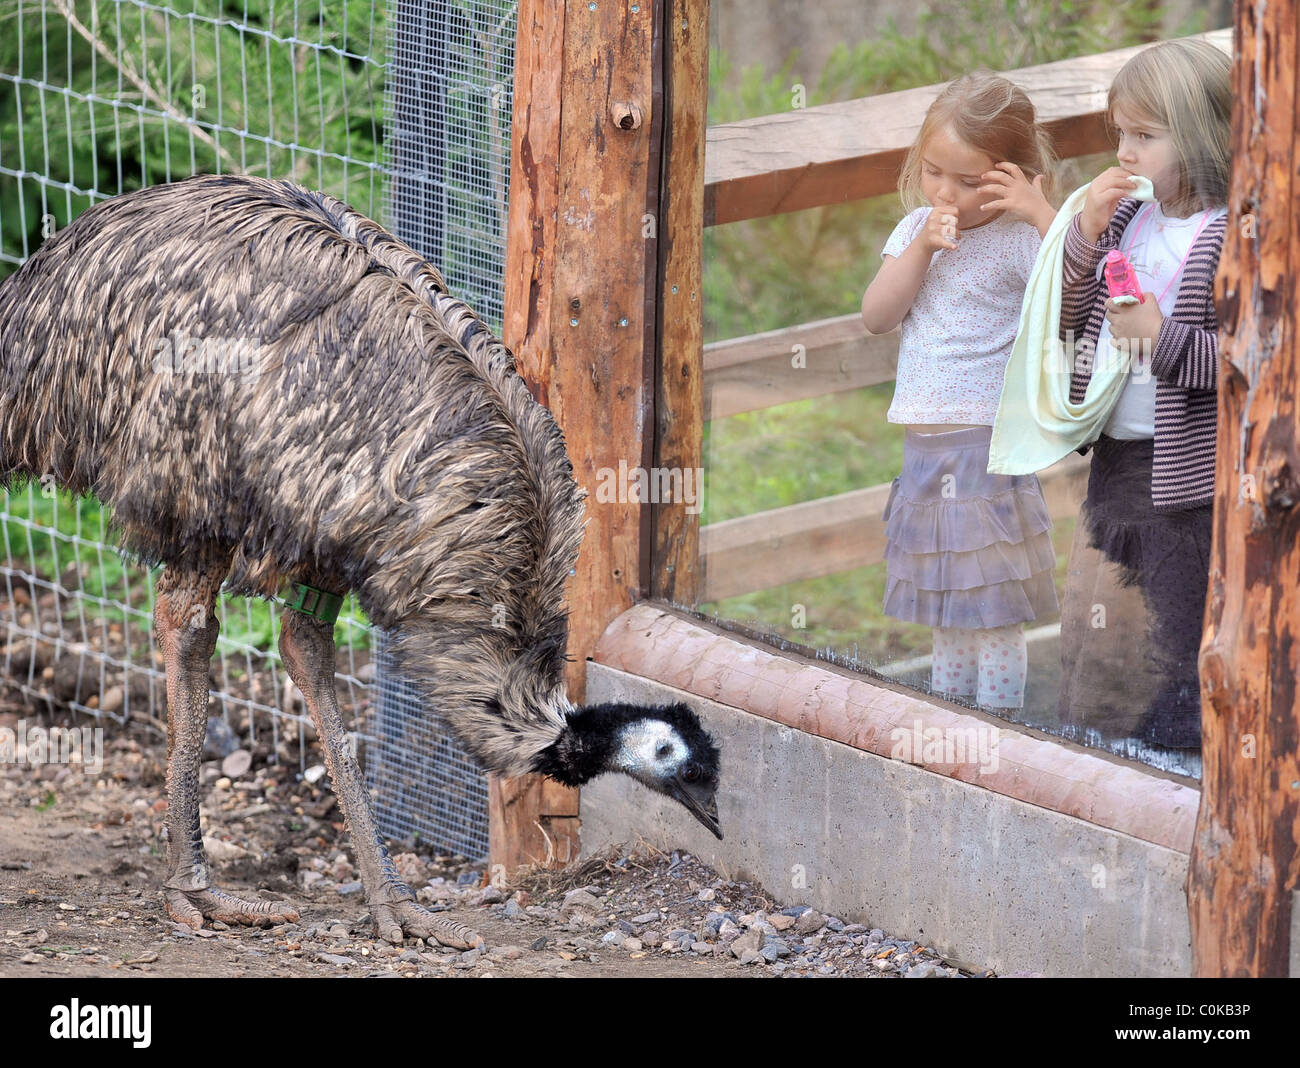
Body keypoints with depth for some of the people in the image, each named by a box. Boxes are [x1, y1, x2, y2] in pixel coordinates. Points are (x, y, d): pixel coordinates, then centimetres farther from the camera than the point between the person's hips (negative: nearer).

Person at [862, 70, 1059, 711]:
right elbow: (876, 316, -1)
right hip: (923, 444, 7)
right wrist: (921, 247, -11)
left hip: (988, 442, -7)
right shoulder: (915, 229, 8)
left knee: (994, 614, -3)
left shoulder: (1018, 239, -11)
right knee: (945, 613, 17)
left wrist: (1041, 214, -30)